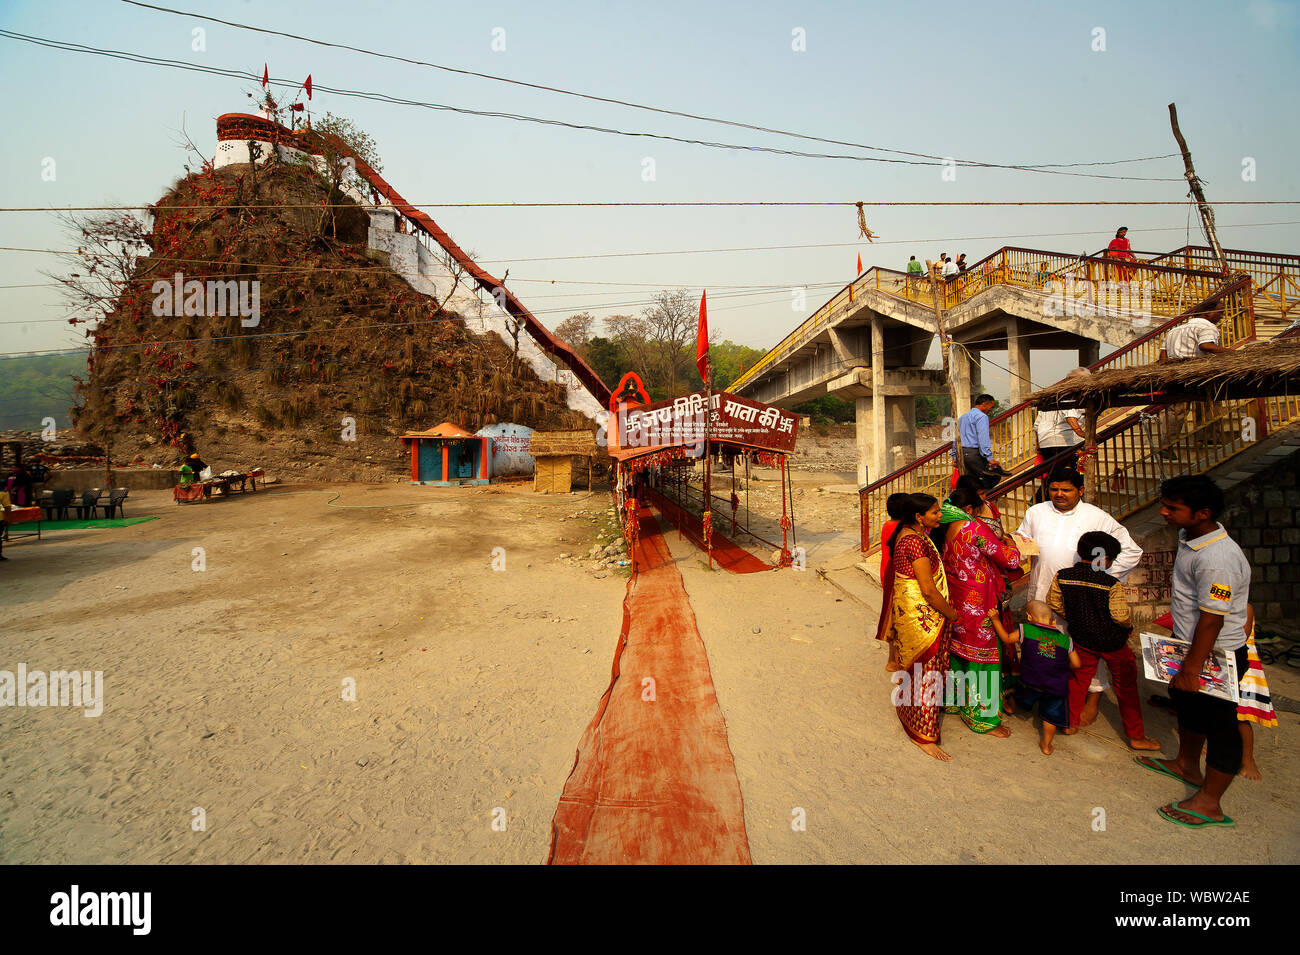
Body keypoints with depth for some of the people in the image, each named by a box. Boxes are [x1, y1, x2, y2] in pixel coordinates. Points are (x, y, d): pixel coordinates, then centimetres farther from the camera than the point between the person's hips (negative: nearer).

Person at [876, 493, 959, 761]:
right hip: (921, 615, -10)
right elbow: (929, 590, -23)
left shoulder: (906, 533, 5)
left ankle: (908, 709, 44)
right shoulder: (916, 541, -26)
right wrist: (953, 614, -11)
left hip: (907, 610, 10)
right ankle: (923, 736, 11)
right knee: (925, 672, 0)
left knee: (914, 666, 25)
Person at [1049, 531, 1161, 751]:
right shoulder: (1111, 585, -23)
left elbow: (1054, 603, -3)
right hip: (1112, 642, -3)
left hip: (1082, 640, 3)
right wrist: (1129, 625, 6)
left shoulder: (1062, 576, -13)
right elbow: (1121, 615, -18)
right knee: (1125, 686, 14)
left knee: (1079, 679, 19)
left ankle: (1071, 723, 26)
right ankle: (1136, 736, 24)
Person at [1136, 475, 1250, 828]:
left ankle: (1210, 803, 19)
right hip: (1190, 642, 10)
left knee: (1219, 722, 5)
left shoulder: (1217, 559, -31)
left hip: (1217, 655, -10)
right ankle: (1187, 765, 47)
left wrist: (1192, 667, -22)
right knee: (1187, 703, 26)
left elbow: (1211, 619, -28)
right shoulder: (1189, 536, -1)